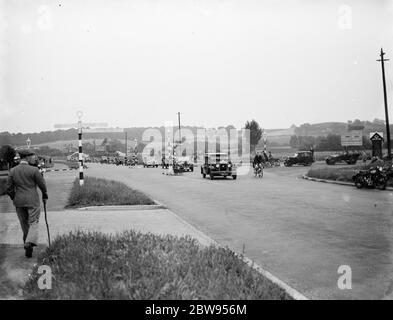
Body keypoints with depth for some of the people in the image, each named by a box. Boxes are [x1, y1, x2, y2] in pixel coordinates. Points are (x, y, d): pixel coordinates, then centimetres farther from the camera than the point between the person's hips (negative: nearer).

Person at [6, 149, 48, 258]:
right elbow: (42, 185, -6)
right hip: (32, 201, -4)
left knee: (24, 224, 16)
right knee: (33, 223, 4)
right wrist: (45, 196, 12)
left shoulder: (12, 171, 0)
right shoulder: (34, 170, -11)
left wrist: (15, 199, 17)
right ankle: (29, 243, -19)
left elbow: (9, 189, 2)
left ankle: (28, 247, 24)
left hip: (19, 202, 4)